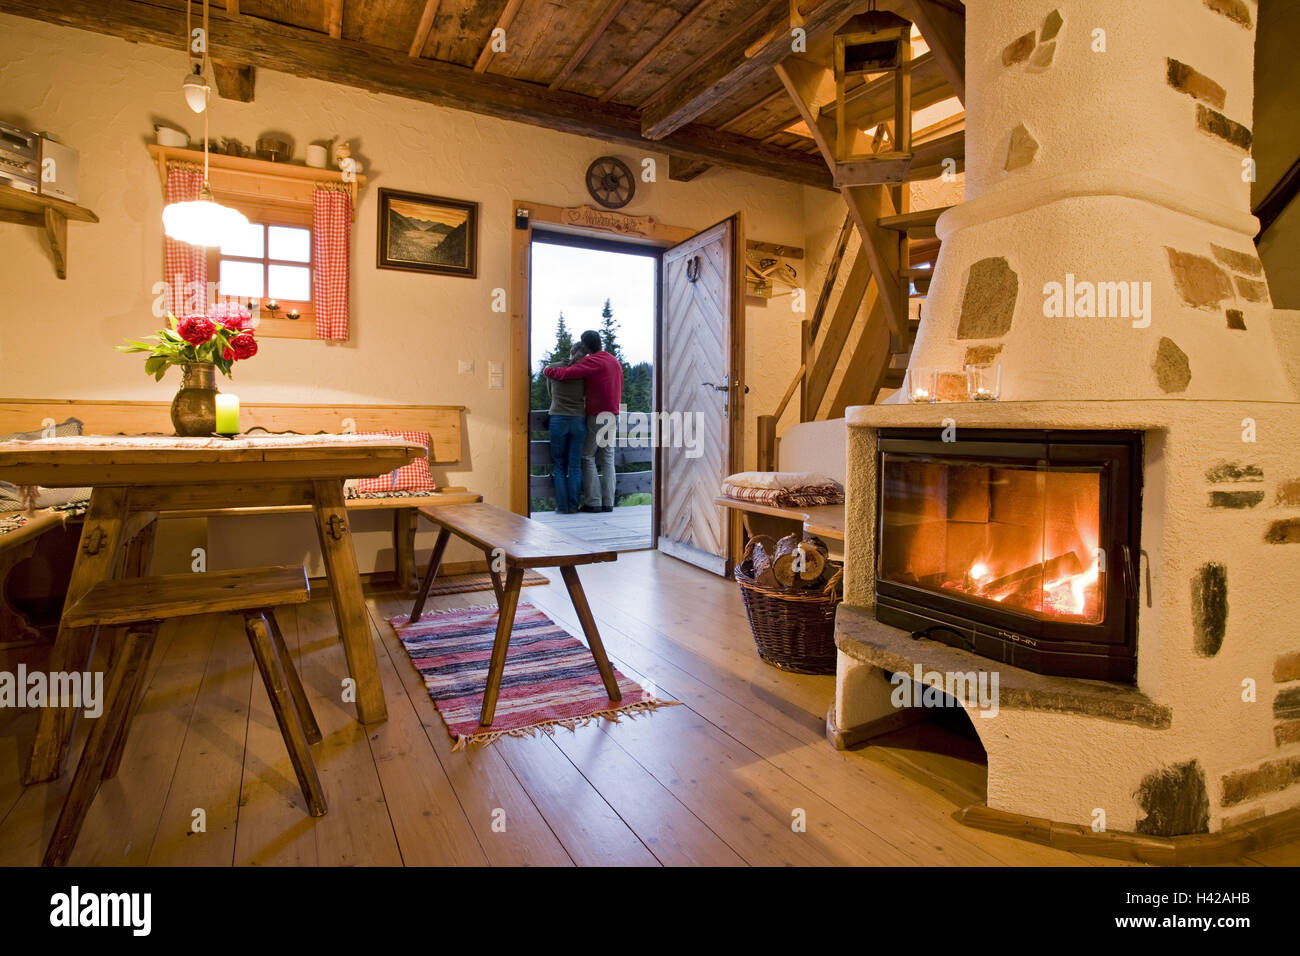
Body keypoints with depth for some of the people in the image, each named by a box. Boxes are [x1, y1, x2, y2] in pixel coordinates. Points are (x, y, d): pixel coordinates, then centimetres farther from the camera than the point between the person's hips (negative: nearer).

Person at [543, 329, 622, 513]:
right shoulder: (616, 362, 14)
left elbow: (566, 373, -22)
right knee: (607, 459, 8)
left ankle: (593, 502, -3)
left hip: (596, 416, -7)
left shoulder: (592, 362, -12)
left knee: (587, 457, 1)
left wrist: (547, 370, -6)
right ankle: (608, 502, 6)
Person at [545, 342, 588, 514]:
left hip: (558, 418, 0)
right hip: (579, 420, 1)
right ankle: (573, 505, 6)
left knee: (559, 464, 7)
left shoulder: (554, 368, 4)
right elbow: (586, 396, 11)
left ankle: (562, 505, 4)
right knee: (575, 465, 6)